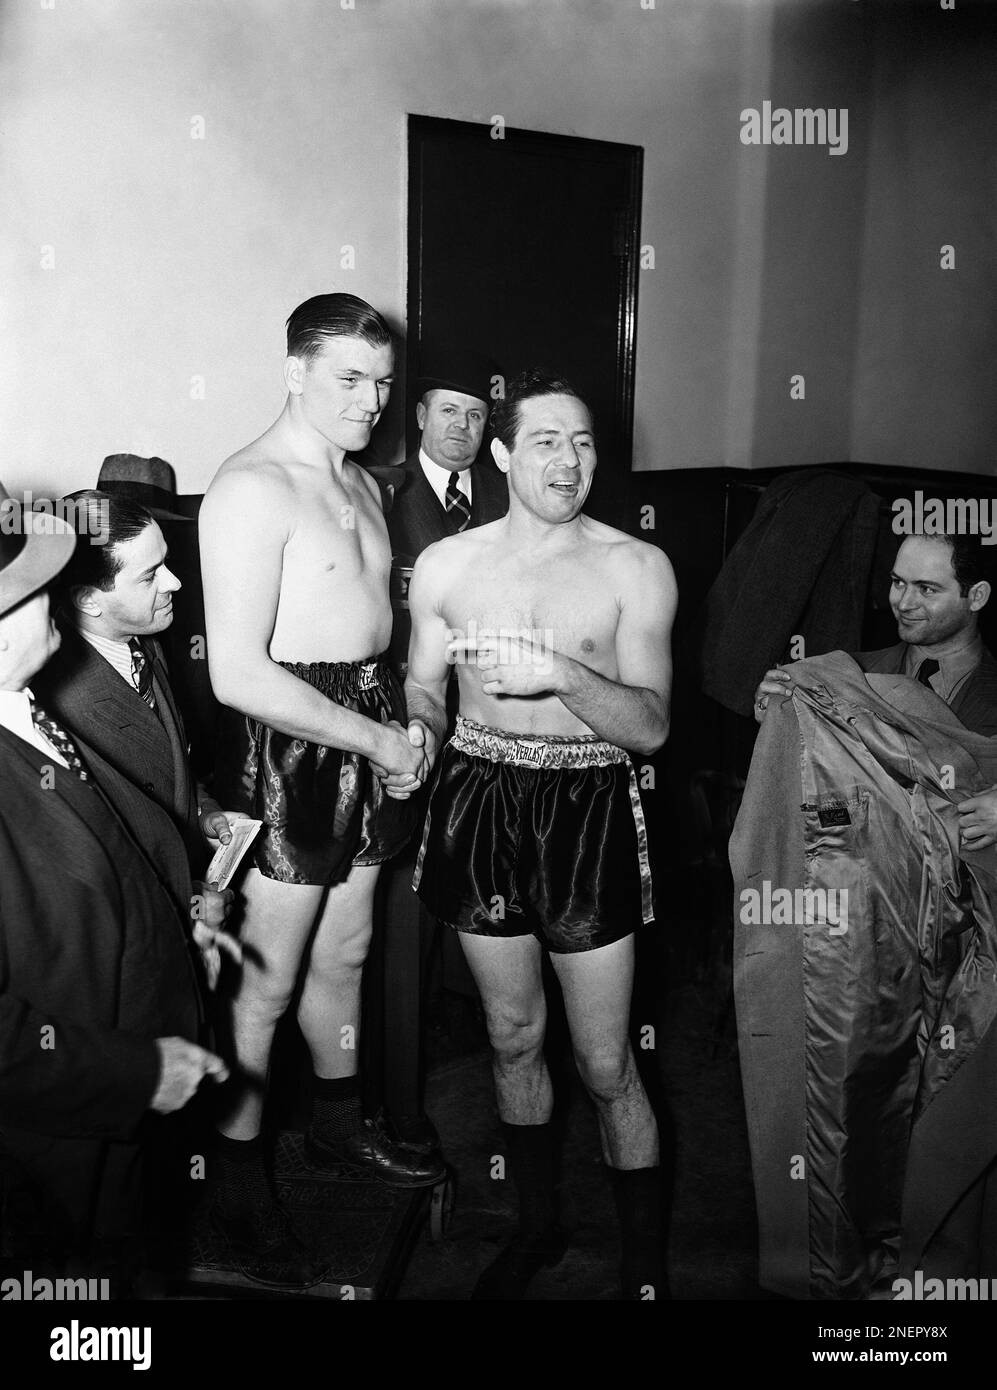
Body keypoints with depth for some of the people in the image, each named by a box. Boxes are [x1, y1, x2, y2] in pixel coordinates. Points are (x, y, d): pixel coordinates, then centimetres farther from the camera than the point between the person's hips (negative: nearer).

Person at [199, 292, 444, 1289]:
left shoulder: (361, 483, 13)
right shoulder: (251, 489, -16)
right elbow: (239, 673, -23)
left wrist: (403, 726, 2)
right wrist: (378, 740, -17)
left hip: (370, 740, 8)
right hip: (289, 749, -8)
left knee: (343, 953, 21)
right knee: (265, 981, 4)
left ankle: (338, 1126, 40)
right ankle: (238, 1182, 22)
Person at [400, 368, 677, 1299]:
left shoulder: (636, 568, -5)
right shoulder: (445, 566, 2)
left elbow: (650, 726, -11)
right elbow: (424, 690, 12)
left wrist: (559, 671, -25)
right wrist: (414, 740, -7)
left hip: (587, 809, -3)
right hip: (479, 802, 3)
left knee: (606, 1063, 3)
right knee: (512, 1035, 18)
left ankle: (645, 1259, 27)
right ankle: (537, 1224, 41)